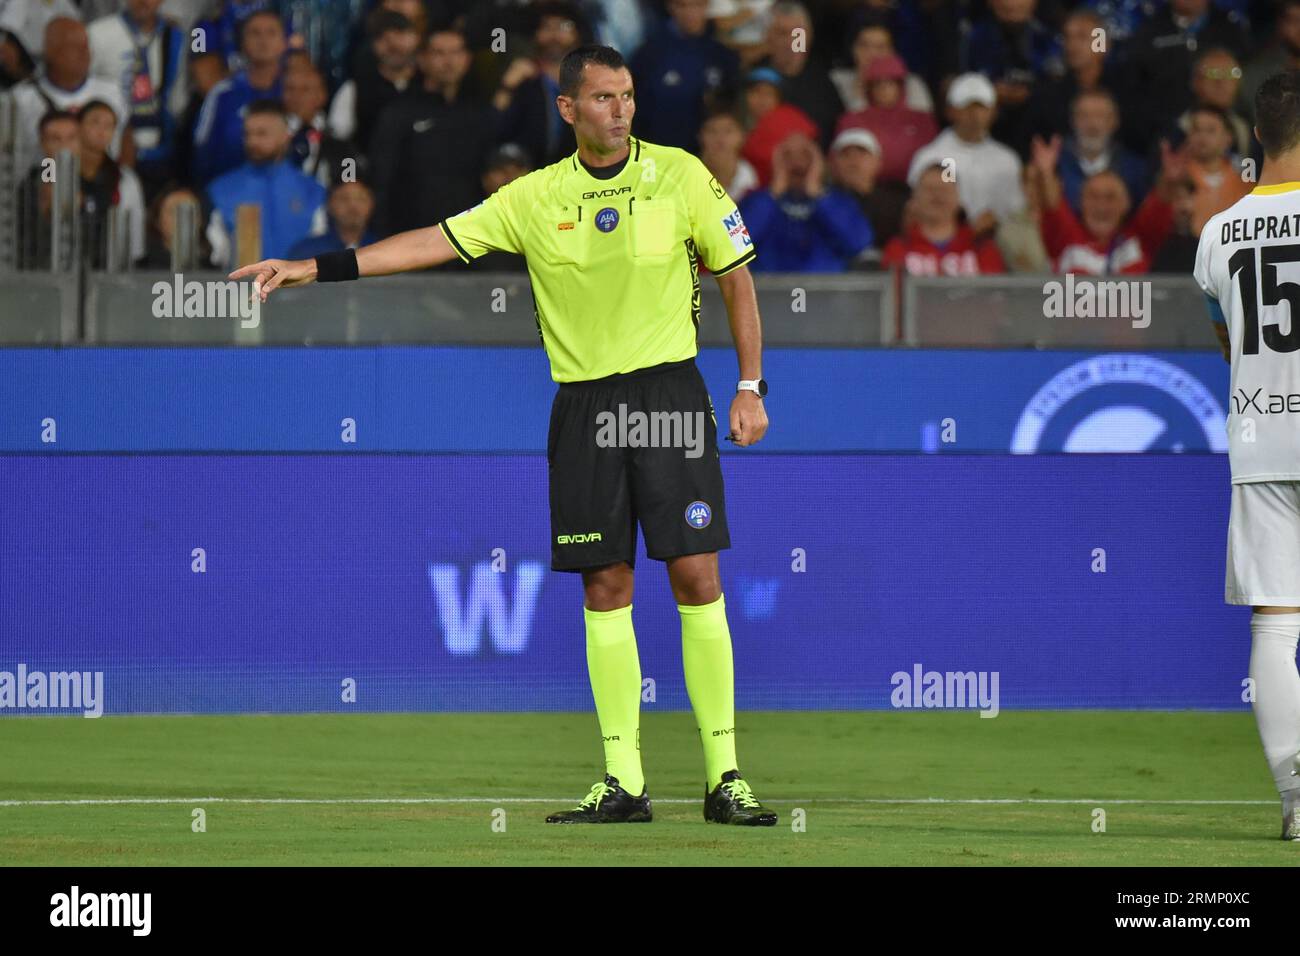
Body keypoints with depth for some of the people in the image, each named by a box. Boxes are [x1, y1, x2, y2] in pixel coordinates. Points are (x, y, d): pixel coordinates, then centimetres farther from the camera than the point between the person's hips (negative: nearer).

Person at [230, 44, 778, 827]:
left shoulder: (680, 175, 0)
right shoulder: (537, 197, 4)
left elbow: (736, 277, 7)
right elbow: (436, 241, 2)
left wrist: (752, 388, 2)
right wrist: (313, 269, -4)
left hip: (669, 391, -2)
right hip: (583, 404, 2)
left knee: (697, 577, -7)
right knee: (605, 588, 1)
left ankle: (725, 777, -3)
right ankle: (624, 783, 5)